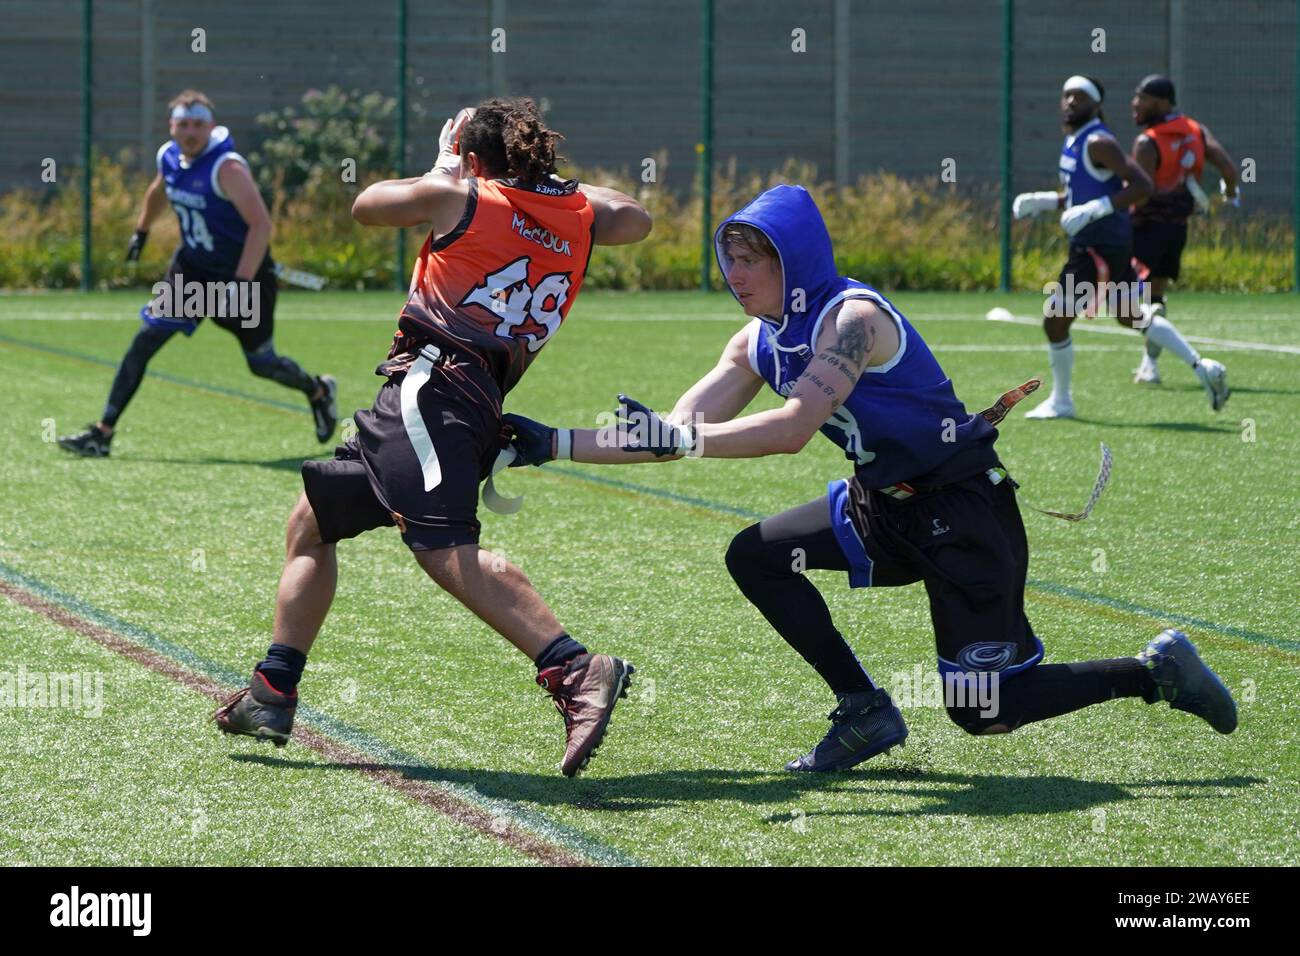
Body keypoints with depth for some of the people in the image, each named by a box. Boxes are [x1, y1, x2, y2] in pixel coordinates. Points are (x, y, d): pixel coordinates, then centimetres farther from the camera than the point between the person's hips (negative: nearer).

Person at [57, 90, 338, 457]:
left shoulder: (227, 168, -26)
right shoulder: (169, 157, -4)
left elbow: (261, 224, -33)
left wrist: (241, 283, -39)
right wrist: (141, 231, 32)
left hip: (245, 274, -5)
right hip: (193, 267, 5)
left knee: (261, 364, 5)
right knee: (147, 337, -9)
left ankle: (318, 392, 39)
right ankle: (103, 432, -8)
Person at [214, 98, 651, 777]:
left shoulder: (462, 198, 6)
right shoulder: (578, 212, 19)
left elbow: (366, 206, 24)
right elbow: (635, 219, 43)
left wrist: (443, 167, 38)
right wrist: (553, 179, 45)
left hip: (432, 384, -8)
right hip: (482, 408, 8)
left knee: (444, 547, -28)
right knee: (312, 521, 21)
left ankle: (575, 670, -43)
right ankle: (272, 695, 20)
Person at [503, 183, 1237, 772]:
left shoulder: (851, 317, -22)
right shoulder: (760, 344, 4)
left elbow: (793, 429, -33)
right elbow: (678, 435, 1)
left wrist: (677, 439, -35)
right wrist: (554, 445, -5)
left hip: (965, 512, -8)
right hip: (883, 508, 8)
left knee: (984, 713, -11)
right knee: (755, 558, -2)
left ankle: (1156, 672, 9)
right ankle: (865, 711, 6)